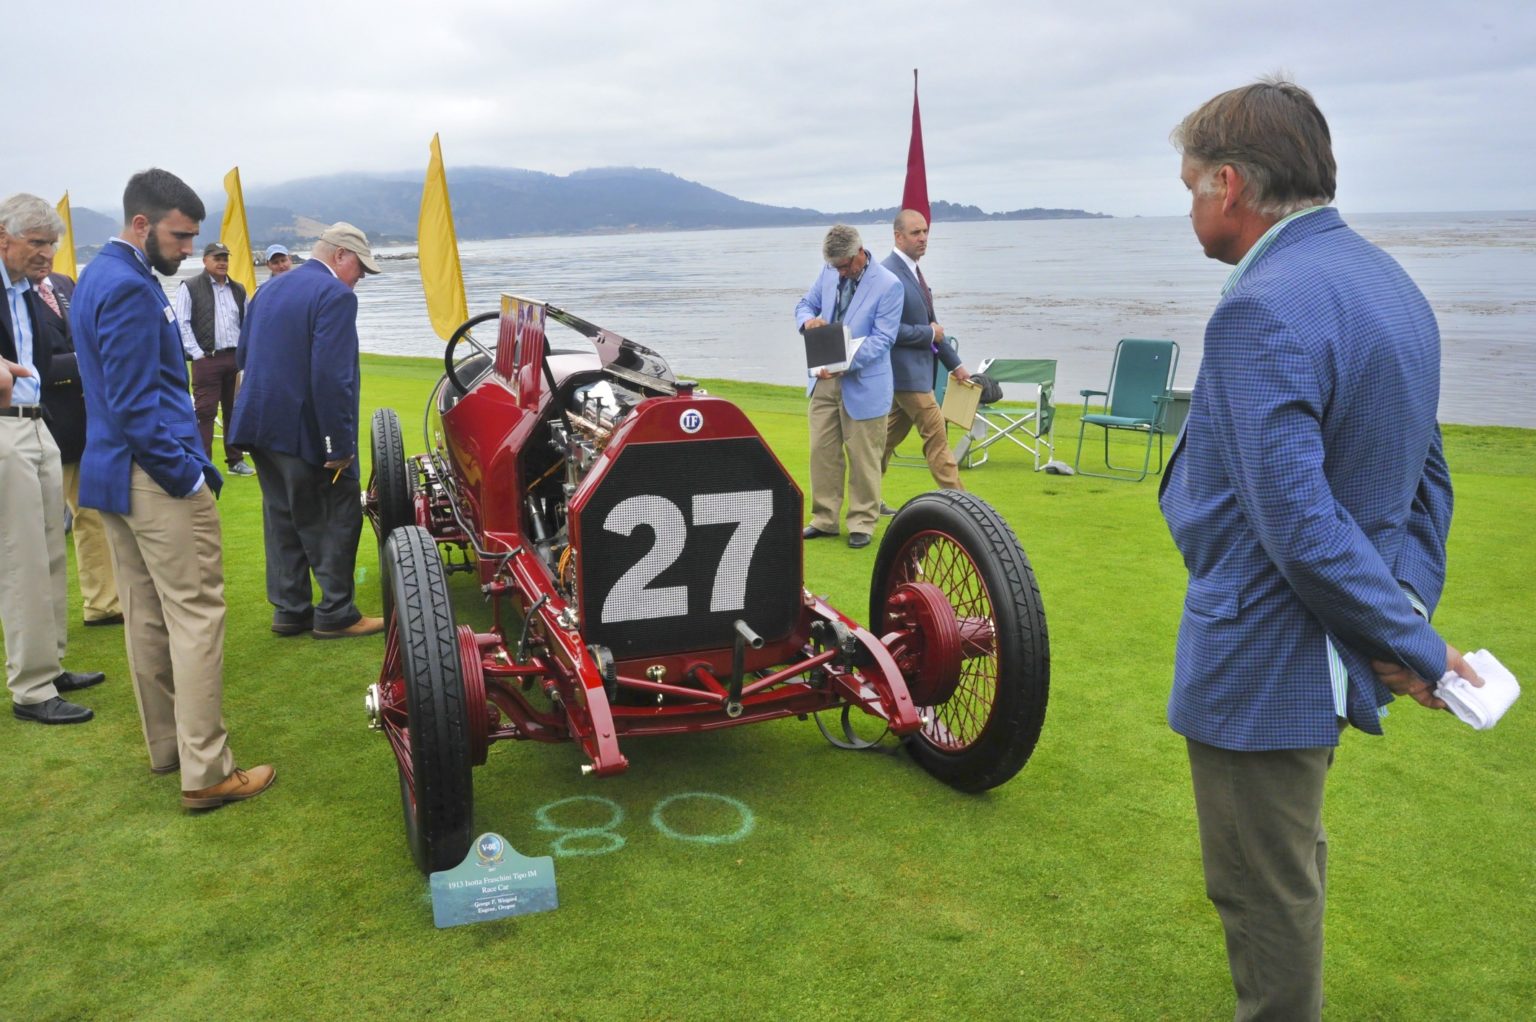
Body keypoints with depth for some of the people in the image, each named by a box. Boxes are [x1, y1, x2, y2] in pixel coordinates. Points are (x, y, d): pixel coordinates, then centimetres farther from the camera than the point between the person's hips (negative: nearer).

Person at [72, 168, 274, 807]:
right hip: (156, 480, -10)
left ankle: (166, 746, 27)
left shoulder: (98, 277, 16)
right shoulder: (130, 288, -17)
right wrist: (191, 476, -16)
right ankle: (206, 773, -3)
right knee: (196, 616, -6)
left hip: (113, 476, 10)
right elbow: (136, 405, -21)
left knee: (146, 616, 16)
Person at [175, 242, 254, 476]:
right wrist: (197, 353, -11)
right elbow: (182, 324, -5)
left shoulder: (238, 289, 16)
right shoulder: (190, 288, 0)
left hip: (236, 358, 5)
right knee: (205, 412, -5)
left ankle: (236, 460, 18)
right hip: (207, 359, -5)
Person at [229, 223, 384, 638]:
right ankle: (335, 613, 8)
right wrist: (339, 445, -21)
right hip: (305, 431, -9)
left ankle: (289, 610, 22)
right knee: (338, 518, 4)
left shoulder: (270, 289, 13)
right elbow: (331, 377, -23)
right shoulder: (335, 295, -15)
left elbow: (244, 354, 19)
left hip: (261, 423, 9)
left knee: (283, 519, 16)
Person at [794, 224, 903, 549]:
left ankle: (862, 523, 17)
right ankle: (824, 519, 22)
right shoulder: (829, 273, 4)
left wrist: (846, 363, -26)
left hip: (863, 384, -5)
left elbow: (882, 338, -15)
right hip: (824, 379, 5)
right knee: (822, 452, 9)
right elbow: (805, 304, 15)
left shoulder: (889, 285, -12)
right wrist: (808, 320, -10)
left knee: (863, 458, 4)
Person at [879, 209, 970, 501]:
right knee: (936, 435, -6)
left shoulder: (912, 271, 14)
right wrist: (929, 334, -12)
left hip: (915, 368, 10)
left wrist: (955, 364, 19)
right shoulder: (889, 273, -17)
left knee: (891, 436, 14)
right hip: (906, 370, -10)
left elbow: (931, 324, 20)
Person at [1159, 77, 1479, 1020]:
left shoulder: (1263, 310, -23)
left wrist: (1412, 648, -16)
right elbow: (1426, 479, 13)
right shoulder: (1387, 281, 9)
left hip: (1264, 660, -10)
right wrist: (1412, 615, 6)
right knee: (1293, 866, 27)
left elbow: (1297, 521, -28)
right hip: (1338, 657, 10)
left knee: (1265, 895, 8)